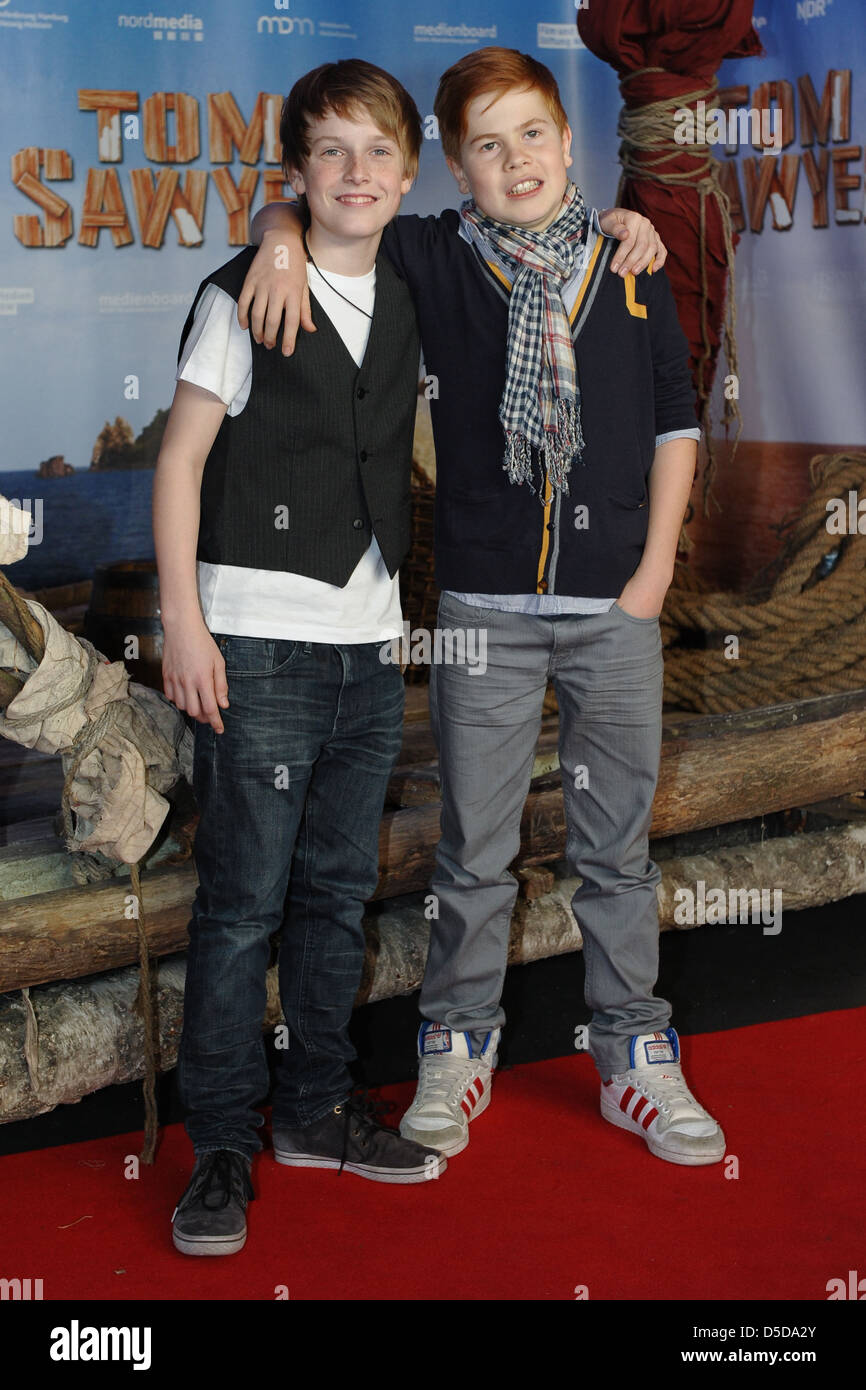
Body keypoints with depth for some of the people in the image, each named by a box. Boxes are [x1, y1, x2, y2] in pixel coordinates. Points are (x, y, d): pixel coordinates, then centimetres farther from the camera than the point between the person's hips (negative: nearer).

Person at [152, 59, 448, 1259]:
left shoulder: (407, 304, 11)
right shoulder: (243, 296, -4)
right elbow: (181, 458, -6)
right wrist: (182, 619, -11)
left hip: (370, 642, 6)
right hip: (260, 642, -5)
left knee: (340, 891, 12)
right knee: (244, 901, -3)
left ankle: (317, 1109, 24)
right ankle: (222, 1146, 6)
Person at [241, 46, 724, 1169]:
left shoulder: (630, 270, 7)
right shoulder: (434, 261, 3)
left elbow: (675, 424, 10)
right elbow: (305, 197, 10)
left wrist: (655, 571, 2)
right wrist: (283, 241, -14)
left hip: (614, 609, 1)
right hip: (485, 603, -1)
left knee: (616, 847, 10)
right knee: (475, 850, 8)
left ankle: (636, 1059, 21)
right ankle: (459, 1050, 24)